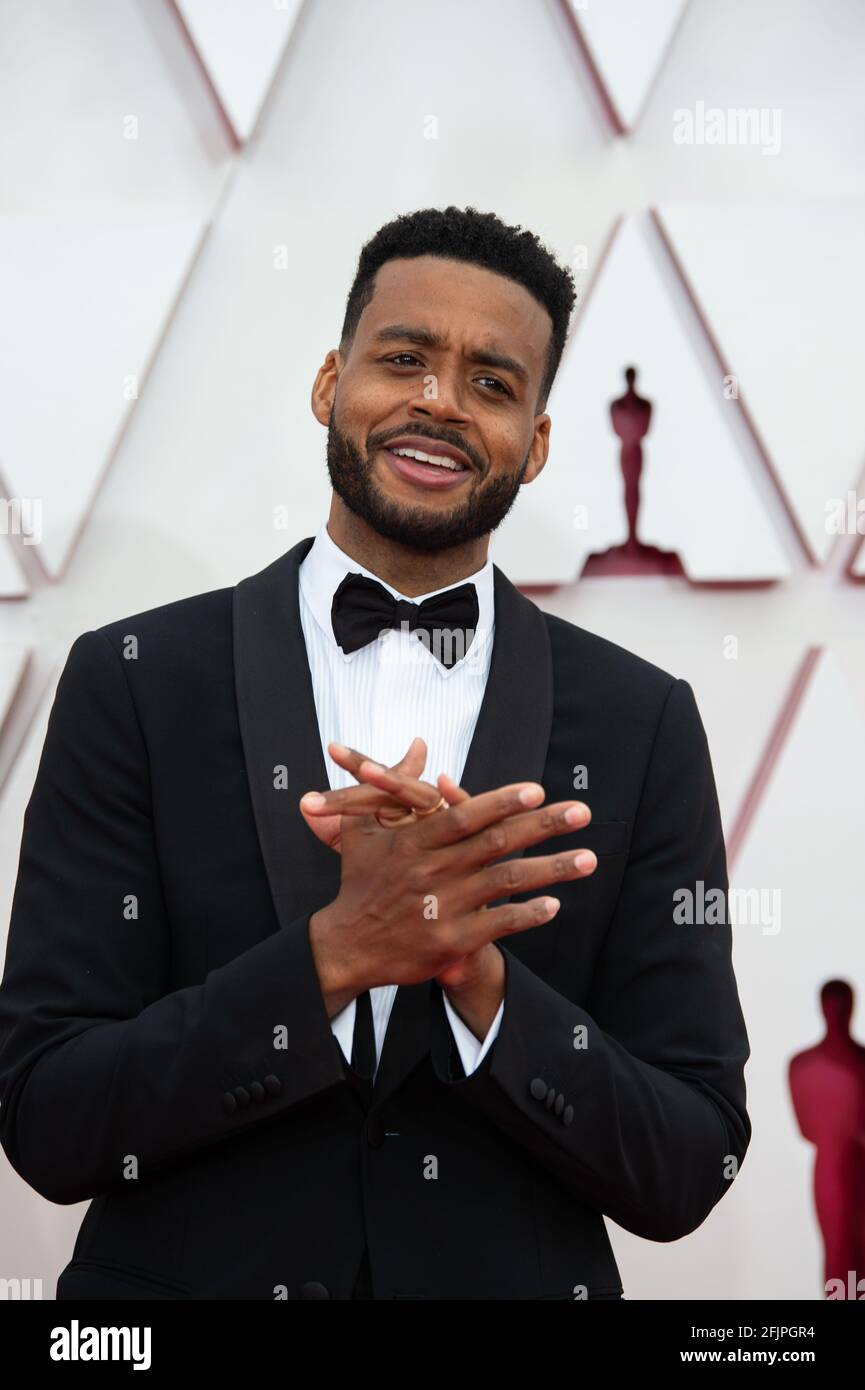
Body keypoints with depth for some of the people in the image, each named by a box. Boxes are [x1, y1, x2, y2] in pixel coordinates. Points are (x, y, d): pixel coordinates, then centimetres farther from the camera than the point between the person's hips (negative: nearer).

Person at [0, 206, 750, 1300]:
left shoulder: (643, 723, -5)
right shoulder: (135, 682, -8)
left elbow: (686, 1178, -7)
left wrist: (478, 975, -23)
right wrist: (335, 951, -25)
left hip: (518, 1281, 1)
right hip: (191, 1275, -1)